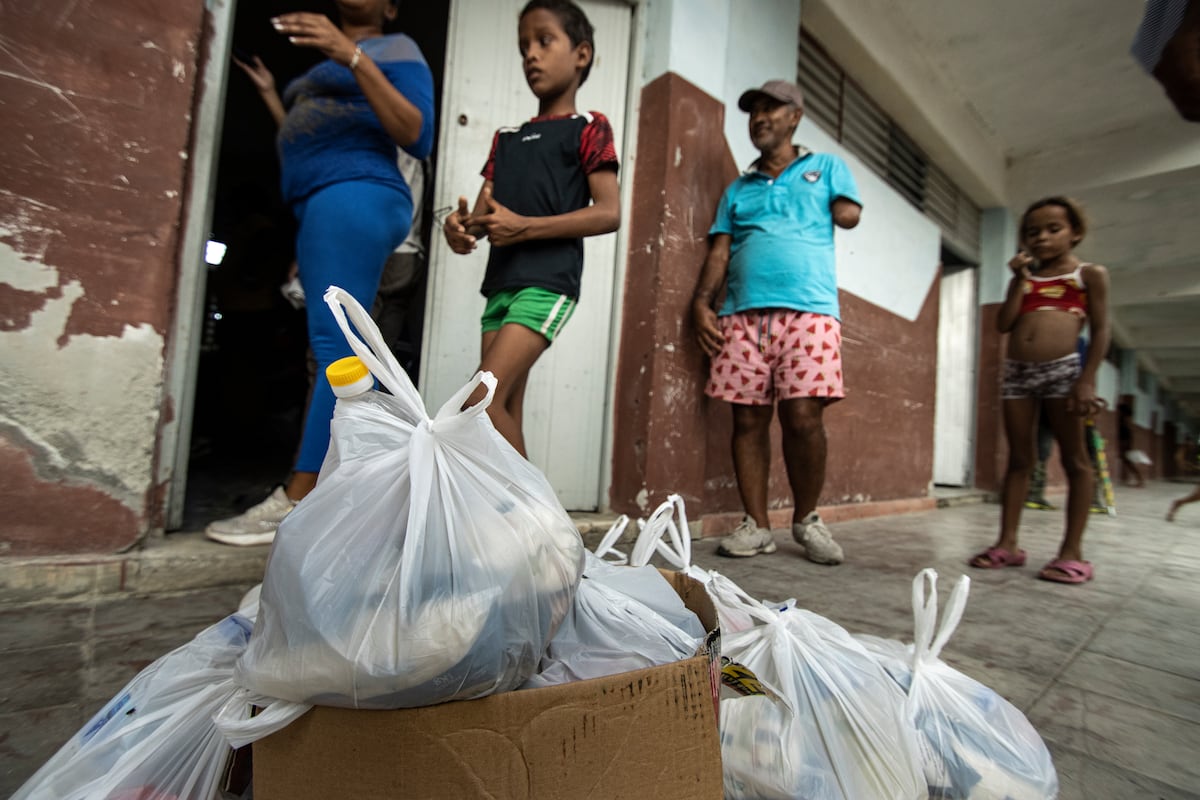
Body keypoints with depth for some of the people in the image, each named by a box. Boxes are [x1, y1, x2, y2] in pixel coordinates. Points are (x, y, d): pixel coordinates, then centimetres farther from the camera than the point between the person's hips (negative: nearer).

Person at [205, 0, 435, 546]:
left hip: (355, 196, -9)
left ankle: (294, 504, -20)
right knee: (341, 351, 0)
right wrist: (269, 94, 33)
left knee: (333, 343, -19)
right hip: (325, 205, 9)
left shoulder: (395, 49, 9)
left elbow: (418, 138, -9)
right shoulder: (326, 66, 32)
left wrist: (353, 57, -14)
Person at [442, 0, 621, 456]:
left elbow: (608, 213, -8)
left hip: (548, 281, -7)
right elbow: (481, 213, 16)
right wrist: (459, 226, -9)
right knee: (504, 411, 4)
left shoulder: (588, 128, 5)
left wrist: (525, 227, -16)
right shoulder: (506, 139, 23)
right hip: (500, 282, 7)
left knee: (481, 402, -17)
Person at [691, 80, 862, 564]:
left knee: (803, 418, -11)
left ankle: (806, 519, 10)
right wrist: (702, 302, -1)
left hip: (808, 310, -2)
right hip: (741, 314, 3)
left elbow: (848, 215, 6)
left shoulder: (826, 168, 22)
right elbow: (719, 251, 14)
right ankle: (756, 525, 7)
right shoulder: (737, 189, 26)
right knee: (748, 419, -3)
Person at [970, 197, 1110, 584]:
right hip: (1017, 372, 3)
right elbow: (1004, 324, 3)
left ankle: (1072, 551, 5)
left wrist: (1086, 380, -11)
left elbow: (1100, 330, -1)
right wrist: (1021, 280, -1)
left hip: (1063, 368, -3)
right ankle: (1008, 543, 6)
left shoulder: (1089, 274, 7)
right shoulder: (1024, 277, 17)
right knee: (1019, 459, 4)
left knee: (1074, 459, 1)